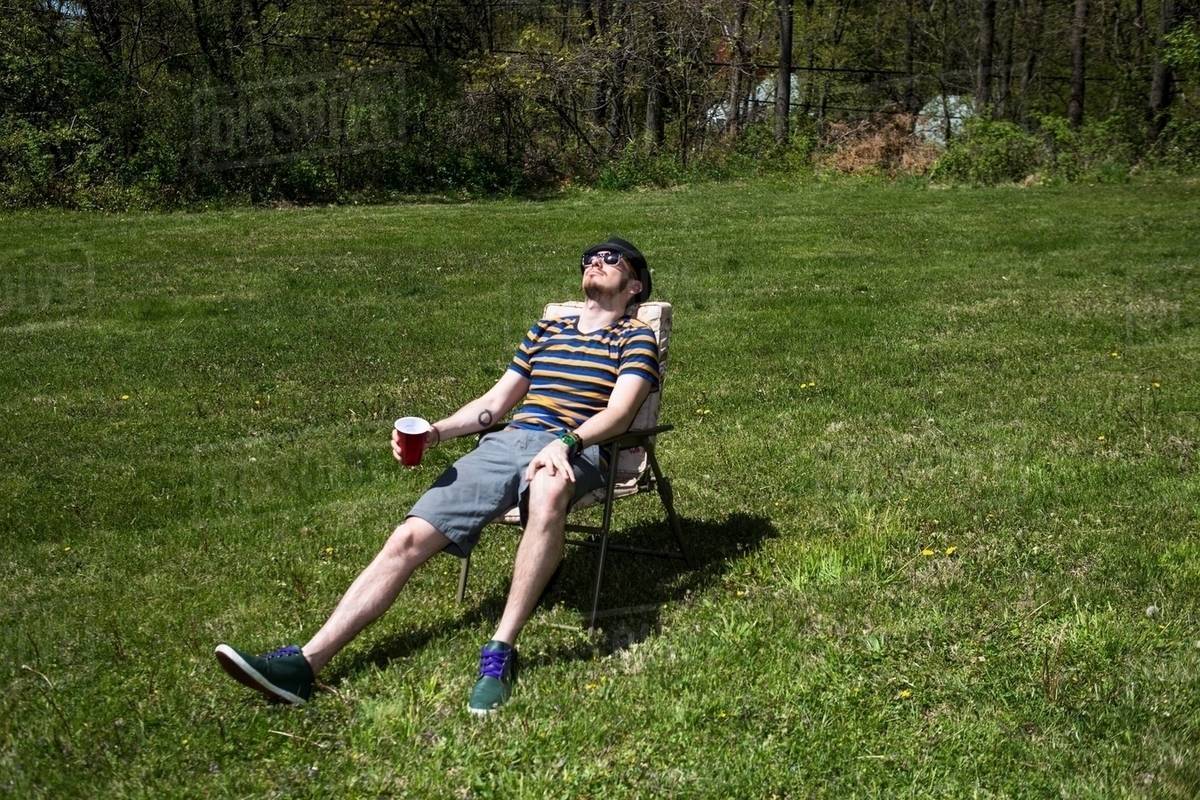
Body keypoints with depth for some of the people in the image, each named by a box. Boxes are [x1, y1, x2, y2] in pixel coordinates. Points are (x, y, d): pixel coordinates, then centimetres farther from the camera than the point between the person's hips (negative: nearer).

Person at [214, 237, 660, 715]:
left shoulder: (635, 338, 13)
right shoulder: (546, 330, 29)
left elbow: (619, 413, -5)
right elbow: (495, 401, 27)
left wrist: (565, 442, -24)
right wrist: (437, 432, 9)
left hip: (574, 451, -5)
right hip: (504, 443, 5)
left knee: (548, 491, -44)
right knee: (410, 537, -14)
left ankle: (501, 652, -39)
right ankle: (306, 662, -22)